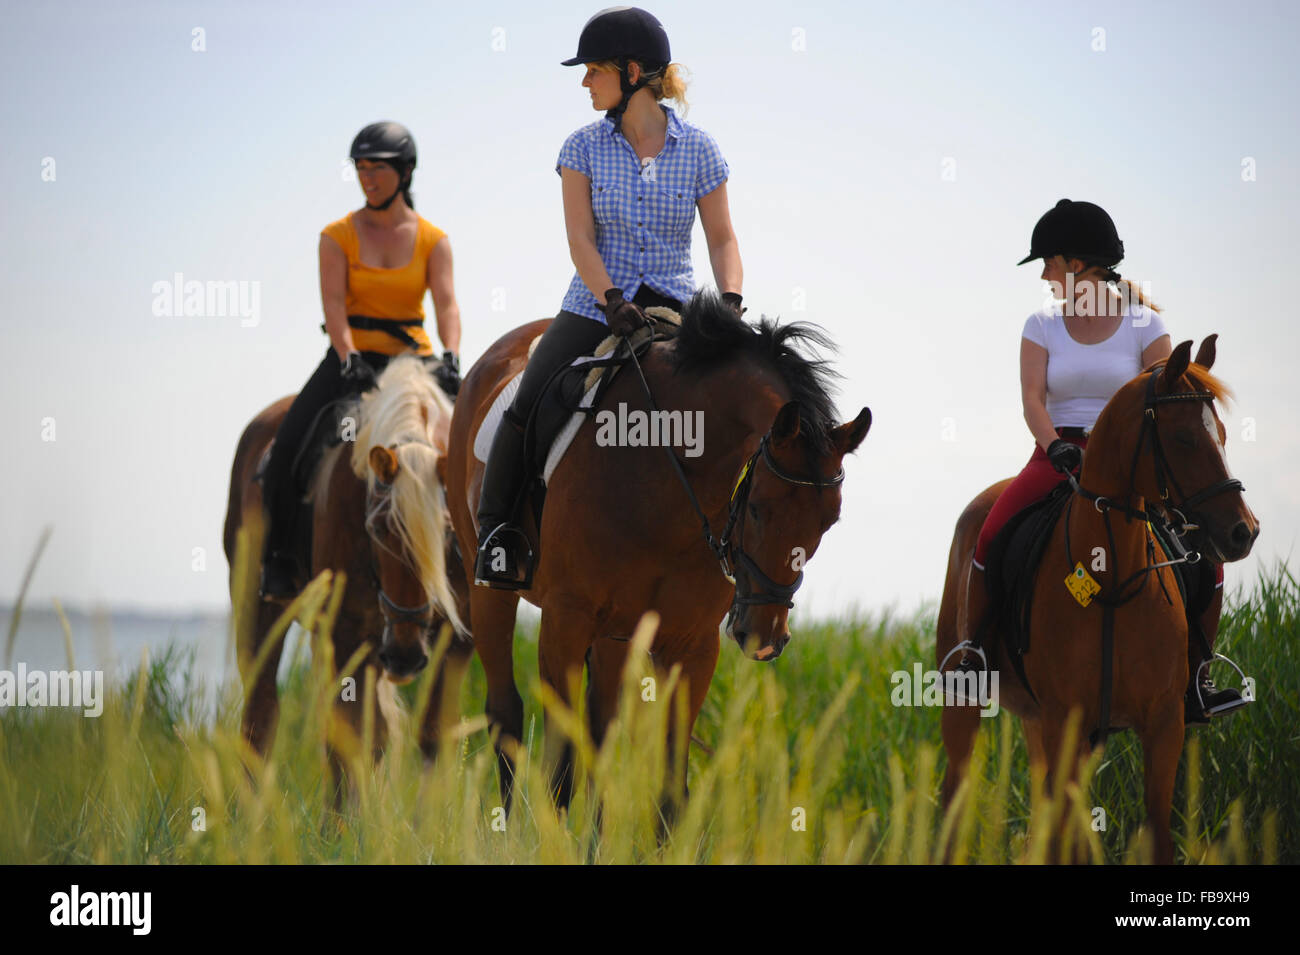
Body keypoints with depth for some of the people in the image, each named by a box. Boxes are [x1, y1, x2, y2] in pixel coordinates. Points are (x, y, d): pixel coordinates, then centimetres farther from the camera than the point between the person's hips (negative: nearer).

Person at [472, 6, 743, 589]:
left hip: (675, 310, 0)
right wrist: (612, 301, -23)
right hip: (595, 306, 0)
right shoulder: (584, 148, 2)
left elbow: (721, 239, 3)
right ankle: (496, 530, -4)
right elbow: (580, 238, -6)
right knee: (525, 410, -18)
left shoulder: (697, 150, 1)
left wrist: (730, 301, -16)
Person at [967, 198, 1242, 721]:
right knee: (990, 537, -27)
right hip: (1059, 455, 1)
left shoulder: (1143, 323, 4)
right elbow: (1032, 398, -5)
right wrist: (1054, 445, -25)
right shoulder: (1042, 326, 8)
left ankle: (1193, 678, -13)